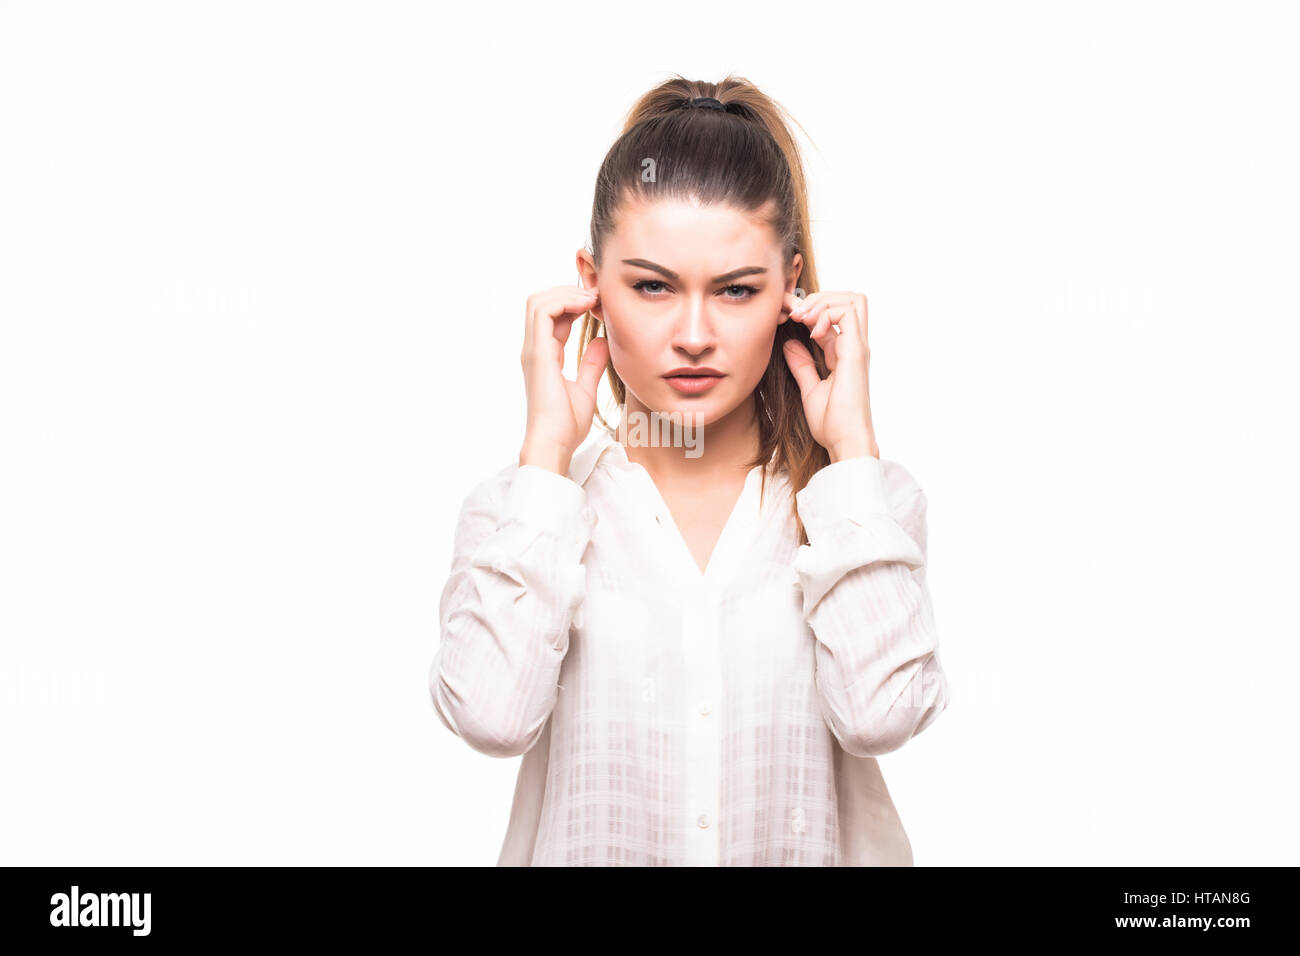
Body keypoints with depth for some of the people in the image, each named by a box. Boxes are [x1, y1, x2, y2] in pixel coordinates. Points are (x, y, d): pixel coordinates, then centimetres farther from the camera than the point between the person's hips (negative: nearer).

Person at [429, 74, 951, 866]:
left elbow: (881, 712, -15)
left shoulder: (870, 495, 1)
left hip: (814, 847, 0)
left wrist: (850, 441, -9)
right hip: (585, 847, 1)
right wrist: (547, 447, -10)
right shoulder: (515, 506, 0)